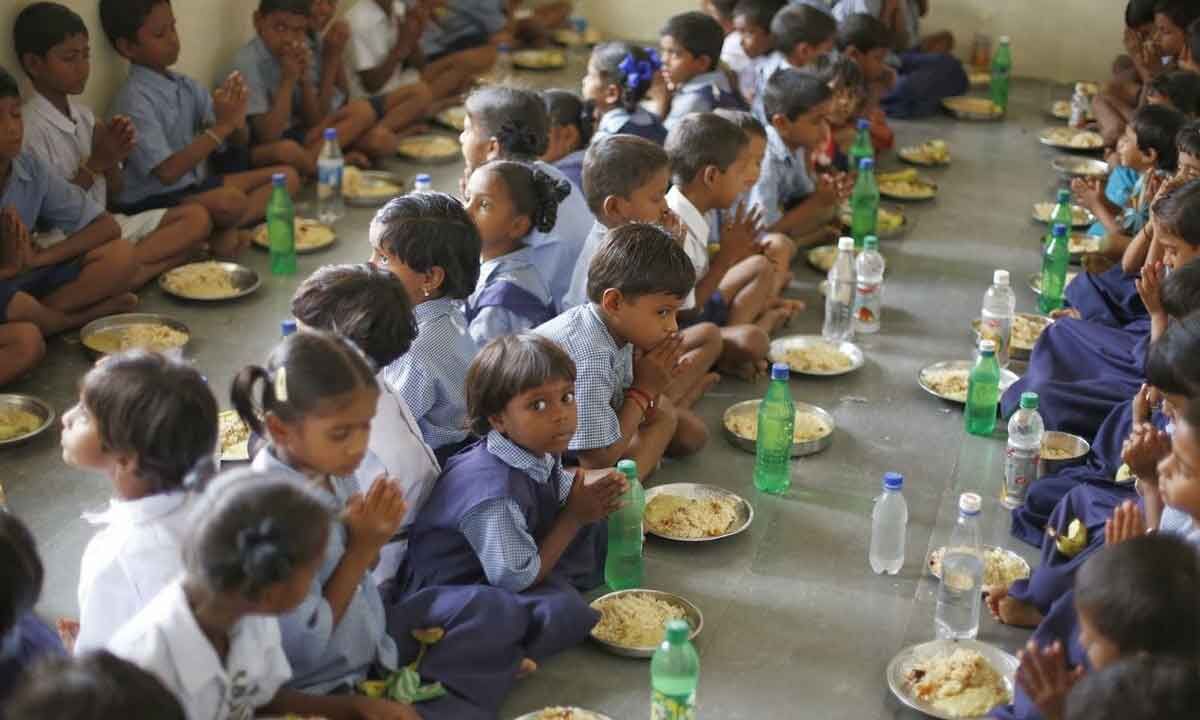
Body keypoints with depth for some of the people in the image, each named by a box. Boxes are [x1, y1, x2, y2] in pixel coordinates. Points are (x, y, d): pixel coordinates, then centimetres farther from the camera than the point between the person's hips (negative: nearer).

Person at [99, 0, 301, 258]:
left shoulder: (187, 87, 7)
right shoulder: (134, 100, -16)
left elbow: (238, 147, 9)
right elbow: (167, 172, -24)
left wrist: (237, 122, -15)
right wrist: (221, 127, -23)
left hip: (193, 186, 9)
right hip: (151, 203, -9)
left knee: (287, 176, 0)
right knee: (230, 200, -37)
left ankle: (227, 231, -16)